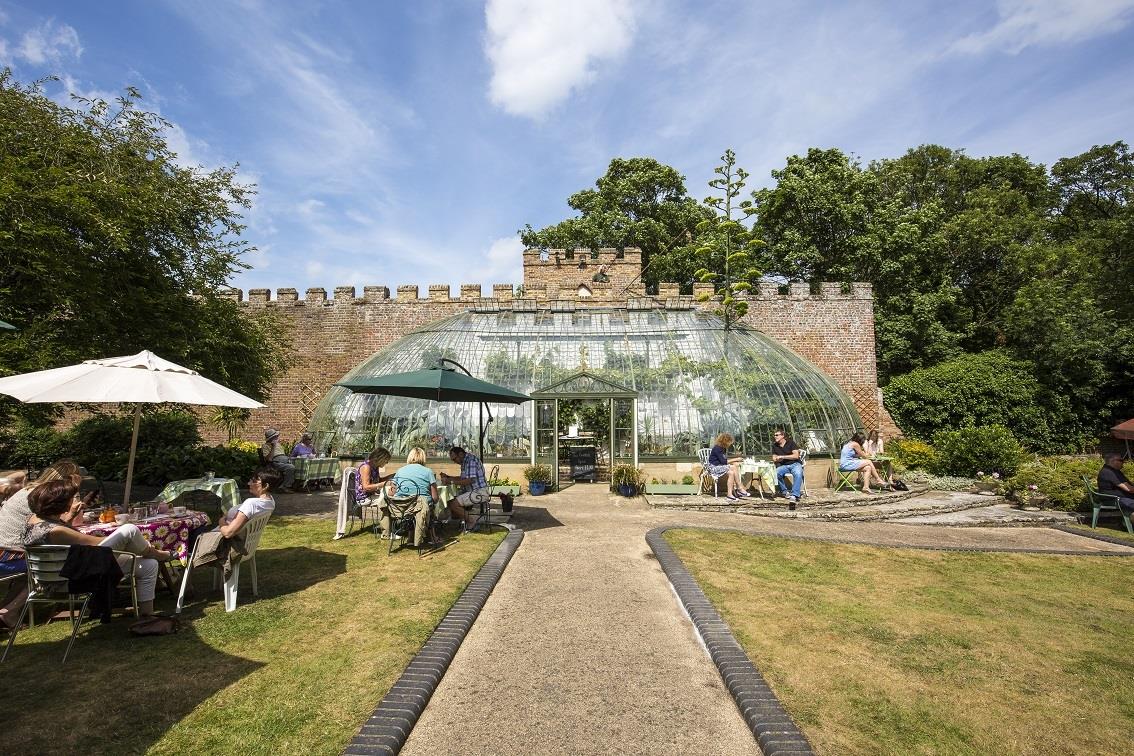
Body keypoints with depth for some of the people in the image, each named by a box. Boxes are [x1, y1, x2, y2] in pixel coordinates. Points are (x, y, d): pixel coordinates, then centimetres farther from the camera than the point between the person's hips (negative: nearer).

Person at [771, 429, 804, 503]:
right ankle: (784, 491, -12)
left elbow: (796, 456, -9)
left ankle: (794, 495, -42)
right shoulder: (774, 446, 13)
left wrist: (782, 457, -14)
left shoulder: (791, 443, 1)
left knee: (798, 474, -37)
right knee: (776, 473, -30)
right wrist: (777, 459, -10)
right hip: (783, 466, 3)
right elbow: (774, 459, 15)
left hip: (795, 464, -3)